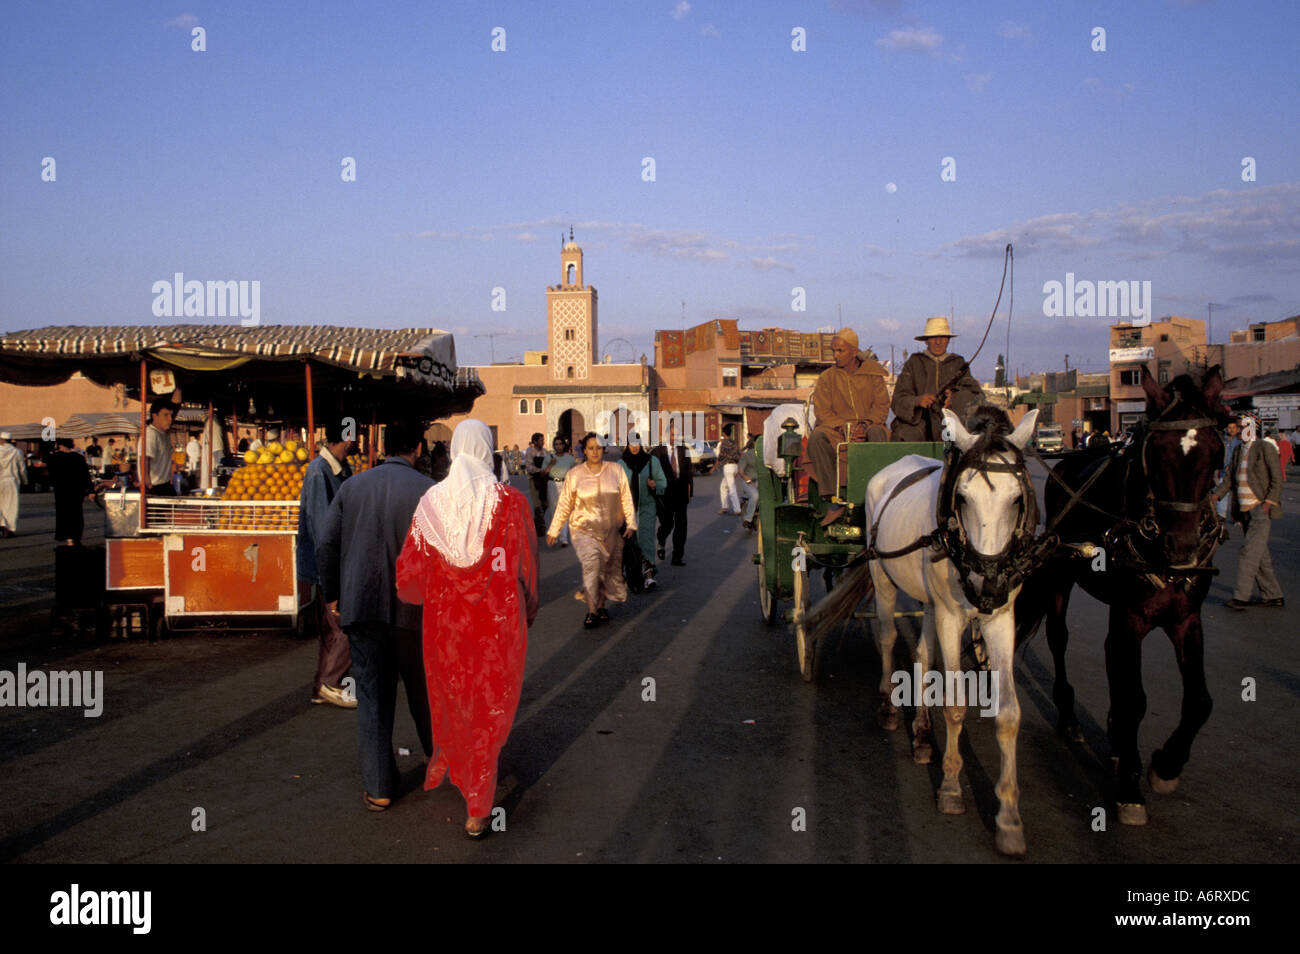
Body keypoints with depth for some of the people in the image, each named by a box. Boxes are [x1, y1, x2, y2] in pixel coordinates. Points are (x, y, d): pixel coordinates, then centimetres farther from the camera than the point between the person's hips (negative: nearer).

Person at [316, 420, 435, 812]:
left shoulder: (351, 486, 1)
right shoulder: (429, 491, -10)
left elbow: (325, 546, 4)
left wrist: (332, 595, 16)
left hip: (362, 606, 2)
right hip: (413, 608, -2)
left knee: (372, 697, 9)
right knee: (423, 691, 17)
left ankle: (378, 788, 13)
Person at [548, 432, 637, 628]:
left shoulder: (616, 471, 3)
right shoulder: (574, 475, 1)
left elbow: (627, 500, 6)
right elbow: (564, 505, 7)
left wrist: (631, 524, -2)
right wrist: (553, 531, 8)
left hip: (611, 531, 2)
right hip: (584, 529, -2)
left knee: (609, 569, 6)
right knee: (591, 564, -21)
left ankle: (601, 605, 25)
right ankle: (591, 611, -19)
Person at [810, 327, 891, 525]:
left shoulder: (873, 374, 7)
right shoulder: (827, 377, 7)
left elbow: (882, 405, 2)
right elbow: (822, 411, 0)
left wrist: (865, 424, -16)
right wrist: (844, 427, -16)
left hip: (867, 427, -1)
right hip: (836, 429, 1)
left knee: (878, 433, -37)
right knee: (816, 439, -32)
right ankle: (833, 503, -36)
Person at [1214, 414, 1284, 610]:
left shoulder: (1265, 448, -7)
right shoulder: (1238, 450, 14)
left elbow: (1277, 478, -8)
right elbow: (1229, 477, 11)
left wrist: (1269, 502, -16)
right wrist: (1216, 495, -4)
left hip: (1261, 507, -7)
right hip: (1244, 509, 7)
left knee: (1250, 551, -11)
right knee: (1260, 554, 11)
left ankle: (1241, 596, -12)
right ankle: (1273, 595, 20)